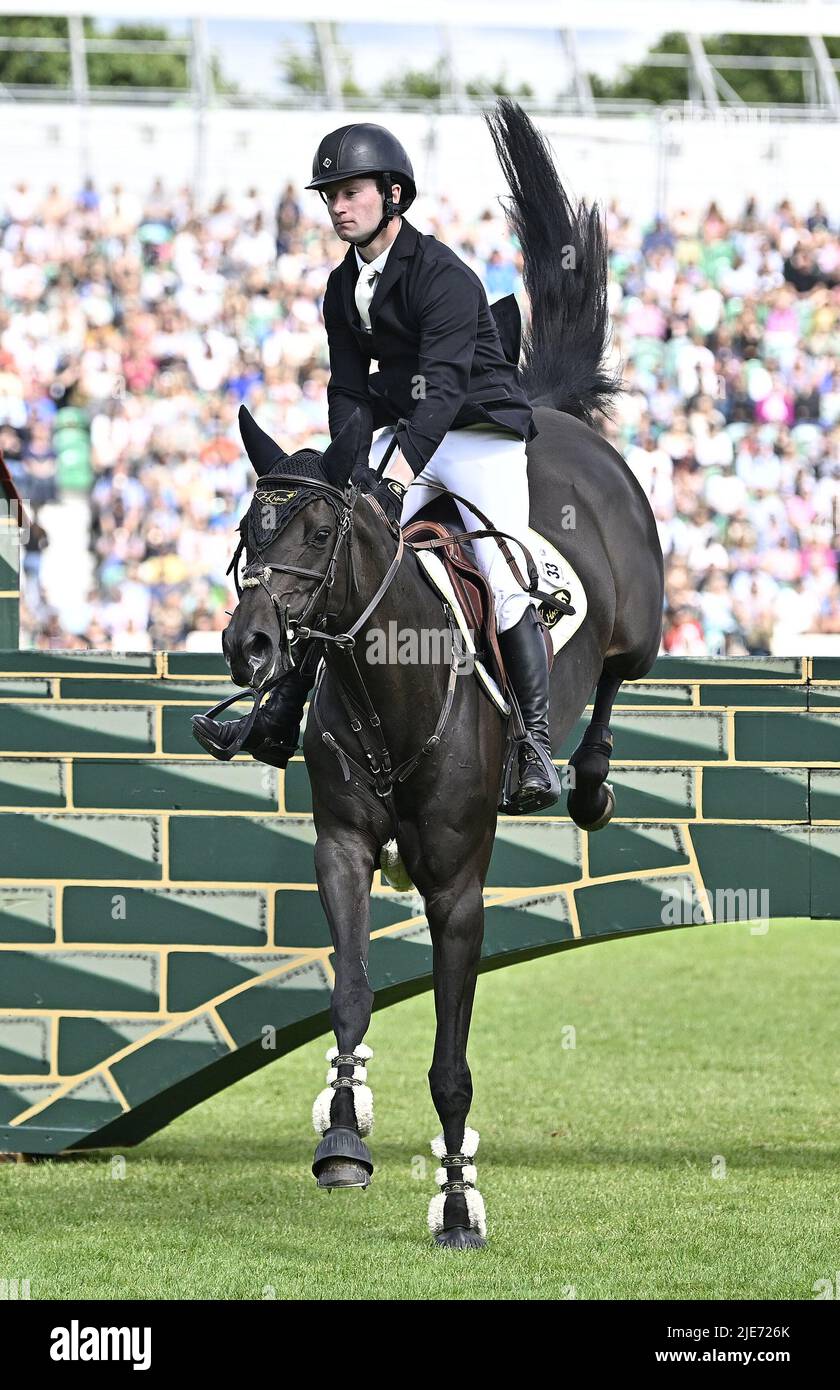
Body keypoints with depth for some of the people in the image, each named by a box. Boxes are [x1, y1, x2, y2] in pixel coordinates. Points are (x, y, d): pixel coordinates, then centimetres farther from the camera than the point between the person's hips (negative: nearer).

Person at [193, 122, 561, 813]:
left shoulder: (444, 276, -18)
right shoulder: (345, 289, 6)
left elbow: (444, 384, -29)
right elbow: (349, 390, 9)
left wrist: (401, 470, -40)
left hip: (479, 431, -7)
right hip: (399, 438, 7)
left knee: (505, 582, -20)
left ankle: (536, 748, -17)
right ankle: (277, 722, -4)